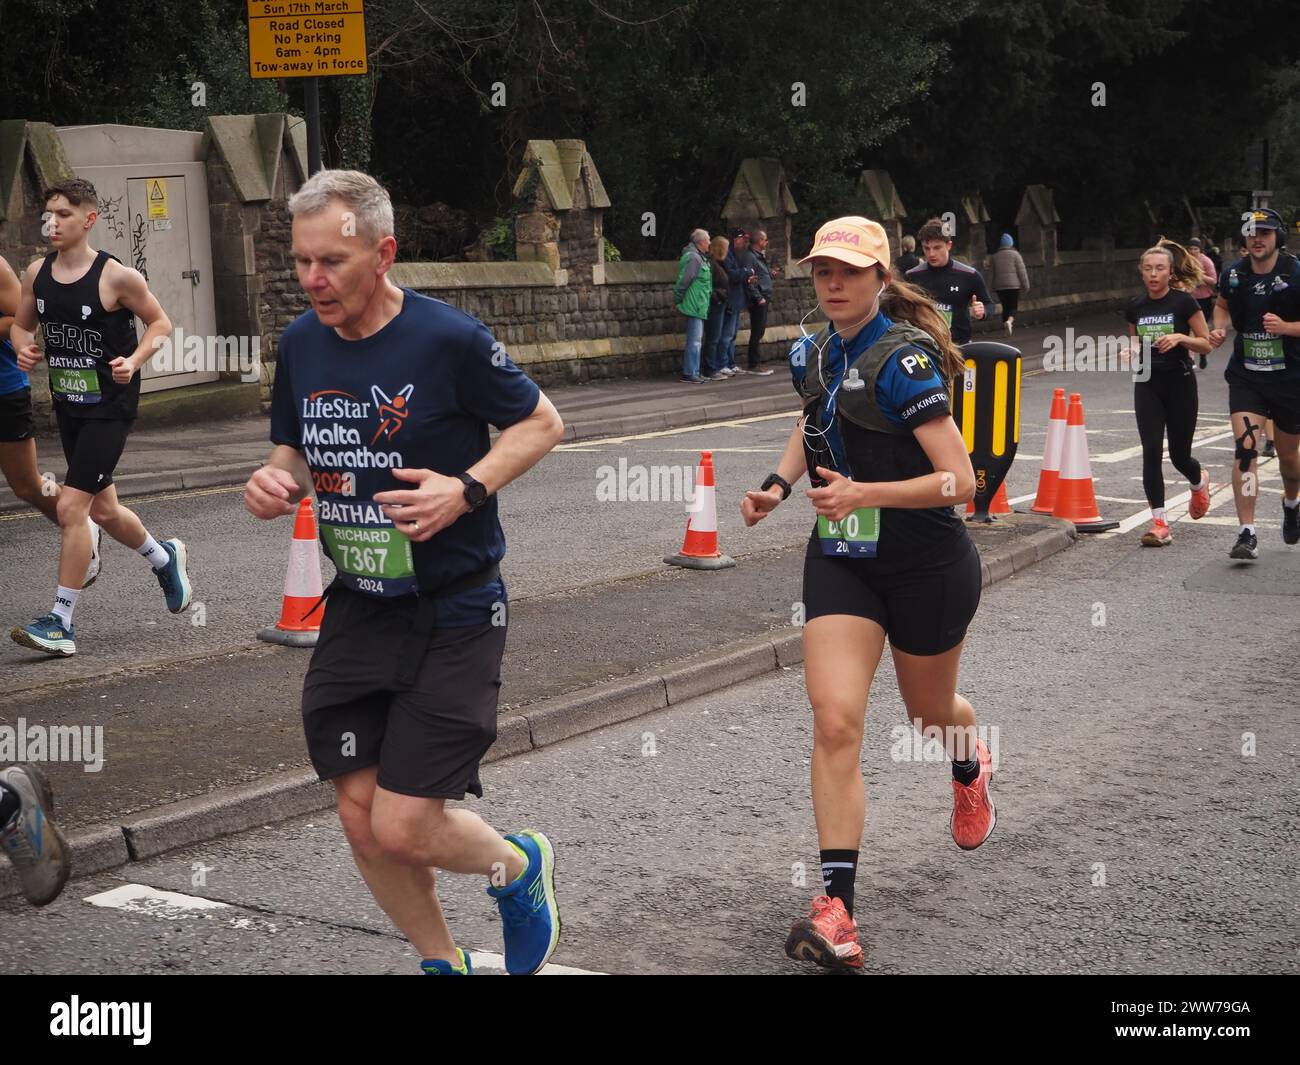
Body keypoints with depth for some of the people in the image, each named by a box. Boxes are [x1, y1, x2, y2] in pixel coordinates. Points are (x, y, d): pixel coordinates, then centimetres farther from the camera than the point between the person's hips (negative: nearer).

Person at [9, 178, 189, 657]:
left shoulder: (116, 277, -14)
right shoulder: (37, 273, 2)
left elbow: (160, 322, -3)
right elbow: (21, 324, 16)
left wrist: (134, 360, -19)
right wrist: (24, 347, -7)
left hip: (109, 407, -7)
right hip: (67, 405, 7)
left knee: (71, 507, -14)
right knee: (103, 509, 19)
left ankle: (61, 623, -4)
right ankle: (164, 558, 48)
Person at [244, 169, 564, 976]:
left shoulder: (447, 338, -16)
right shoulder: (301, 344, 2)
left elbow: (543, 423, -5)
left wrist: (468, 489, -20)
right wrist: (278, 481, -8)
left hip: (453, 615, -6)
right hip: (355, 612, 6)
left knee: (404, 828, -7)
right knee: (362, 821, 8)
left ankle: (519, 865, 26)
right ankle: (444, 962, 33)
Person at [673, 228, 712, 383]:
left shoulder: (699, 257, 14)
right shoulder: (694, 258, -18)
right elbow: (683, 281, -18)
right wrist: (677, 300, -11)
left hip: (698, 306, 10)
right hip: (695, 306, -10)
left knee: (696, 340, 14)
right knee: (694, 340, -8)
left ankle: (693, 372, 20)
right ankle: (689, 373, -5)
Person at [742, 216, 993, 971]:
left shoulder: (901, 361, -21)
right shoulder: (817, 353, 1)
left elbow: (960, 480, -24)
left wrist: (864, 494, -35)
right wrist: (780, 485, 7)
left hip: (927, 568, -5)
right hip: (842, 561, 5)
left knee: (929, 711, 19)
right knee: (835, 719, -12)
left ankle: (971, 768, 58)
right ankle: (838, 908, -12)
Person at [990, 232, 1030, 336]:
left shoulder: (995, 256, 9)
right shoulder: (1014, 254, -3)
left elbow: (993, 273, 11)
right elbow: (1022, 271, -5)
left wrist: (994, 288, 16)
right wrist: (1025, 285, 0)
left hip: (999, 286, 3)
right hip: (1013, 285, -3)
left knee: (1005, 307, 12)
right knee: (1013, 307, 0)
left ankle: (1006, 328, 10)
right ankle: (1010, 321, -28)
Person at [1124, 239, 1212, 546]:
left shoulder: (1184, 302, -7)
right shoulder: (1135, 307, 5)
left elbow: (1206, 343, -3)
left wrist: (1180, 338, -21)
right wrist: (1133, 354, -4)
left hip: (1179, 383, -3)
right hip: (1147, 385, 3)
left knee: (1179, 455, 4)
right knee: (1151, 452, -8)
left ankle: (1199, 481, 42)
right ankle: (1159, 524, -5)